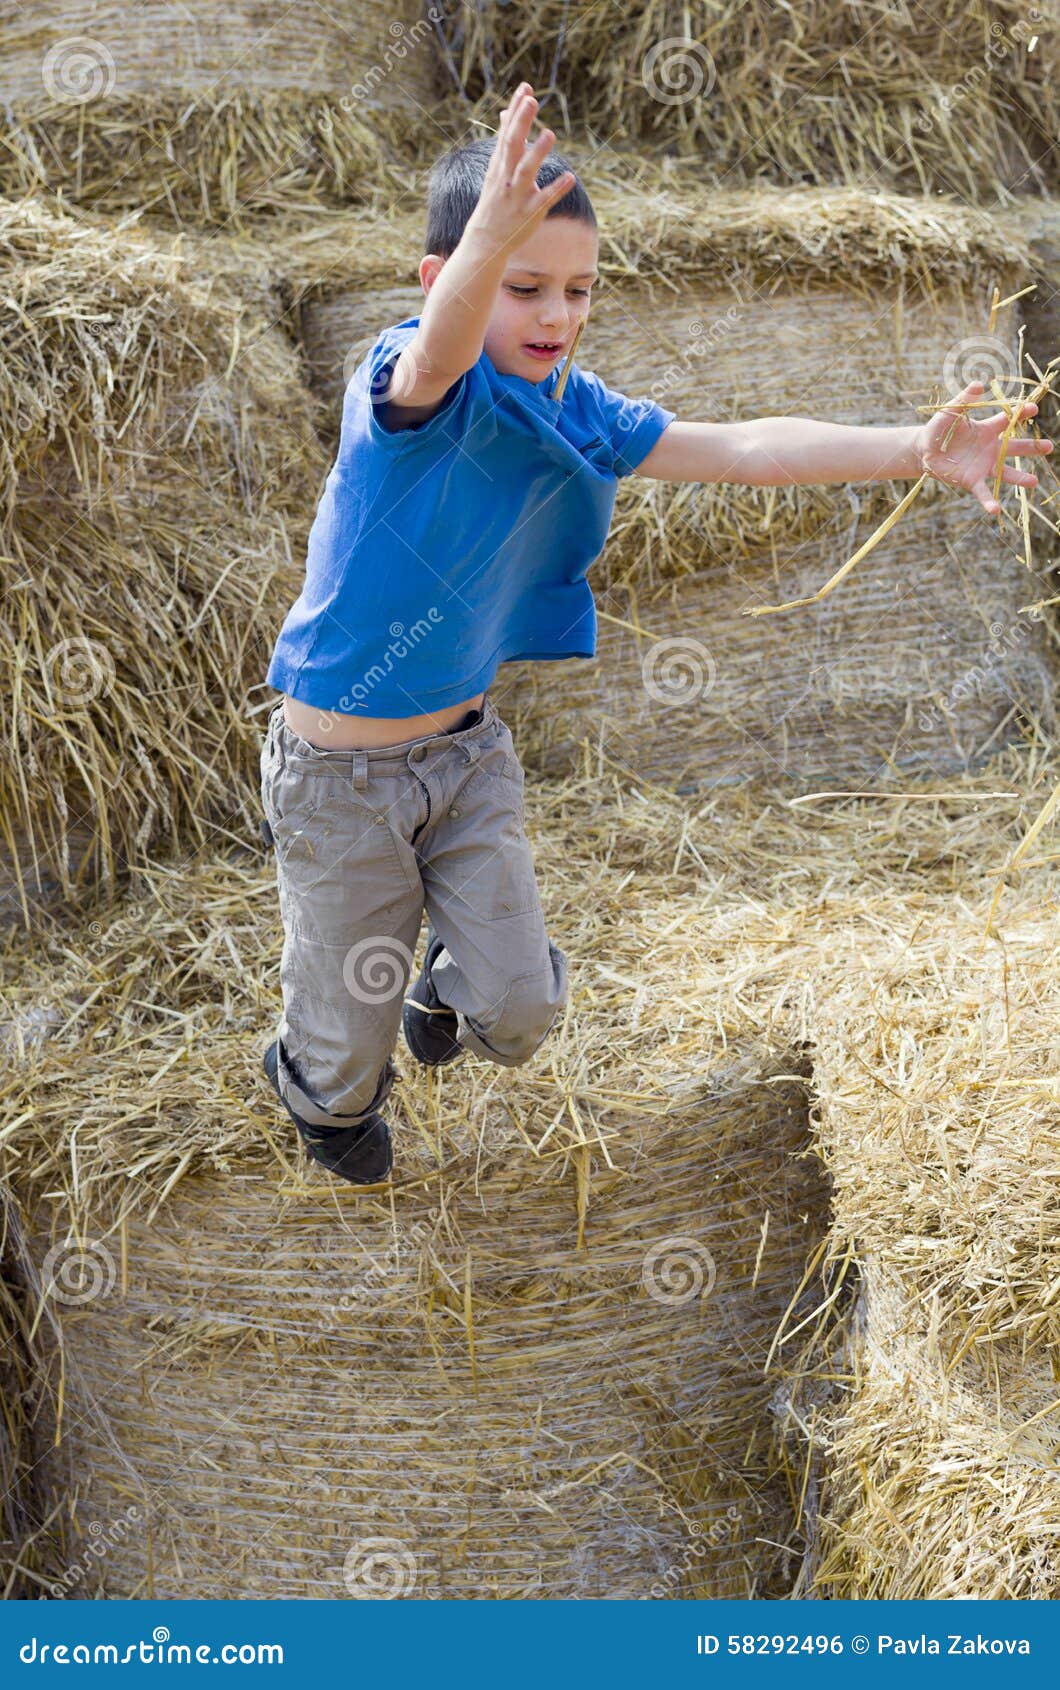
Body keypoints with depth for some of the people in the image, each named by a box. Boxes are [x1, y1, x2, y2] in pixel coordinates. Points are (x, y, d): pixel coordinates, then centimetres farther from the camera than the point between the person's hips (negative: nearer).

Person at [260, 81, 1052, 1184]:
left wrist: (913, 451, -20)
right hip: (338, 770, -5)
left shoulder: (578, 414, -4)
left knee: (516, 1011, 4)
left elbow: (738, 449, -8)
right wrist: (491, 236, -69)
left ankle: (447, 982, 41)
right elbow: (437, 359, -47)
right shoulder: (404, 384, -23)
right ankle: (321, 1093, 49)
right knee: (349, 1032, 11)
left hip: (468, 749, 5)